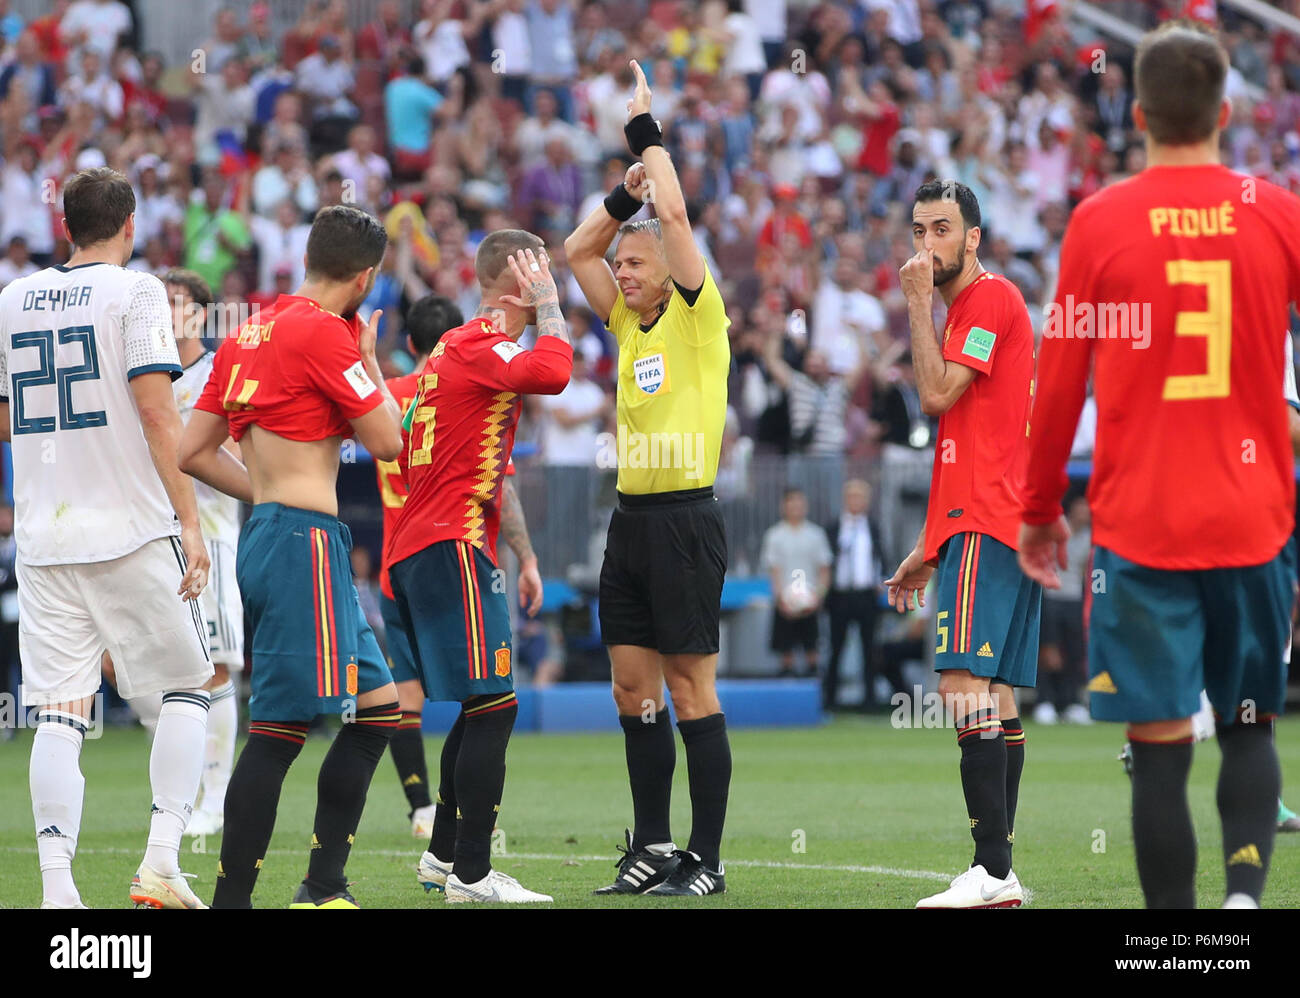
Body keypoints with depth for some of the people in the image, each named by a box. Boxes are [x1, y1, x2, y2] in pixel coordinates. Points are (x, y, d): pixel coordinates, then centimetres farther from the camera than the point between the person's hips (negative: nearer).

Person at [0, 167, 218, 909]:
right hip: (133, 528, -4)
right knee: (189, 686, 9)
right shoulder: (134, 293, -4)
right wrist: (190, 521, -12)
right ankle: (162, 862, -2)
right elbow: (156, 410, -12)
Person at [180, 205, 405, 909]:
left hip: (261, 536, 10)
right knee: (278, 728, -10)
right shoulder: (323, 331, -11)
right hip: (306, 541, -10)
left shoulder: (248, 334, 15)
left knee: (378, 705, 14)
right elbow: (386, 439, -7)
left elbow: (191, 453, 17)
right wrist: (368, 355, 7)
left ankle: (323, 886, 14)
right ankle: (231, 900, -11)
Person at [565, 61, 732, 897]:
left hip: (684, 520, -7)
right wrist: (626, 187, 11)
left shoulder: (698, 318, -5)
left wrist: (648, 130, -3)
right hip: (630, 517, 7)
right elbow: (578, 251, 19)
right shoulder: (629, 323, 14)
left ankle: (707, 858, -4)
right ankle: (652, 850, 12)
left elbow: (675, 215, -13)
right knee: (634, 692, 7)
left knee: (692, 693, -6)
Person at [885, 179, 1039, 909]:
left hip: (987, 522, -11)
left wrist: (920, 303, -7)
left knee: (966, 679, -18)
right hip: (1001, 522, 11)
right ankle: (1000, 874, 6)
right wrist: (931, 550, 25)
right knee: (995, 693, 7)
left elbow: (937, 392, -16)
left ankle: (993, 868, -24)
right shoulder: (968, 306, 24)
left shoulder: (990, 296, -6)